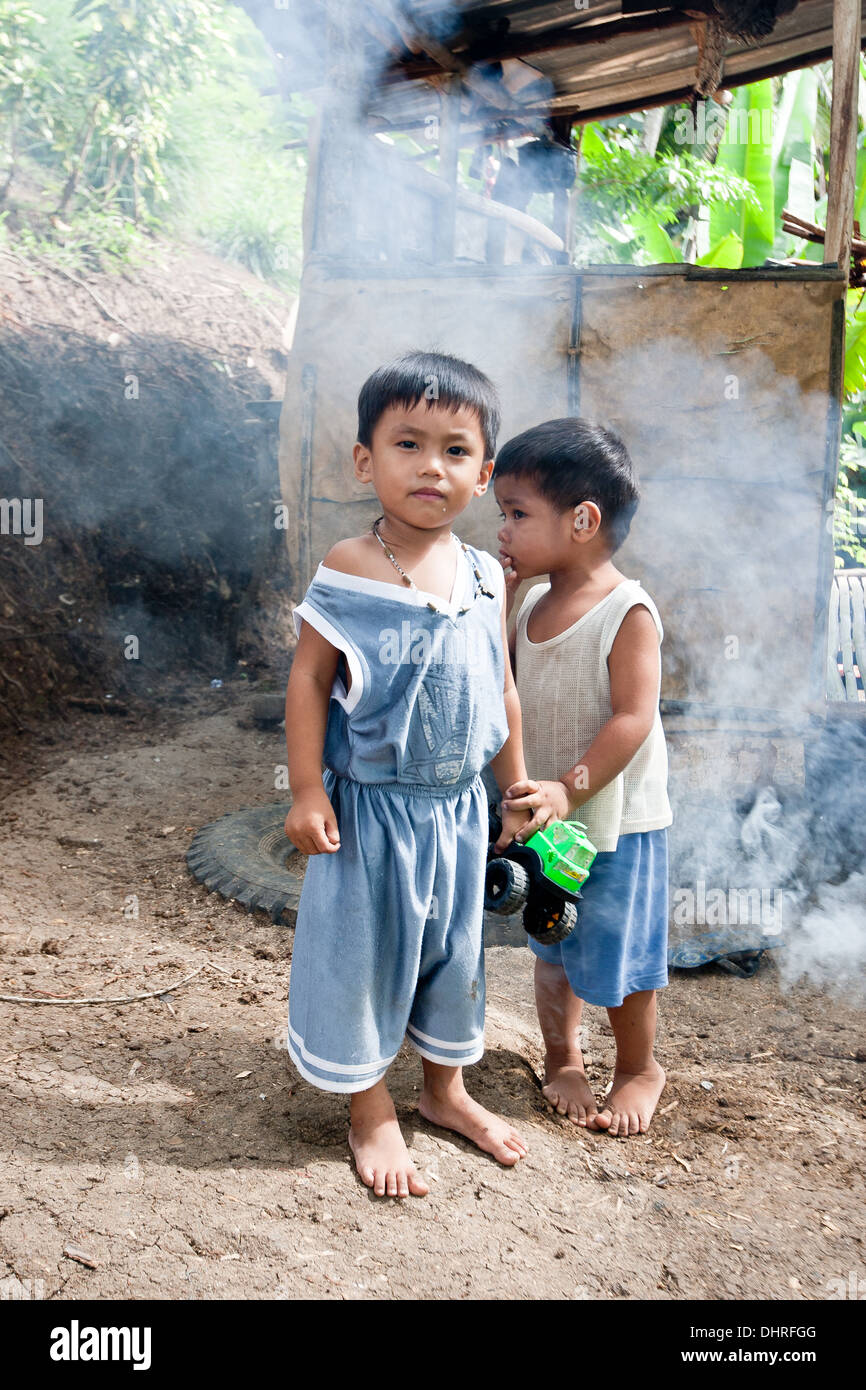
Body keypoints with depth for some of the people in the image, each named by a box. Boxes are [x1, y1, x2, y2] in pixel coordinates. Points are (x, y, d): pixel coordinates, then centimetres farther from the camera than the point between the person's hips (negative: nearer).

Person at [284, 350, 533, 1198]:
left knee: (454, 946, 18)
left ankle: (444, 1088, 40)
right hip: (371, 805, -4)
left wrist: (517, 793, 12)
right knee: (362, 950, 8)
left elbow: (502, 691, 8)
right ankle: (370, 1111, 28)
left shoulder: (483, 578, 1)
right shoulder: (348, 570, -13)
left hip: (458, 806, 5)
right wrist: (307, 791, -14)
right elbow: (309, 680, -10)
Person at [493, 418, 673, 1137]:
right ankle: (562, 1058, 38)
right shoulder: (532, 604, 4)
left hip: (614, 820, -6)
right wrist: (498, 597, 1)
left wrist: (571, 789, -30)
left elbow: (633, 717, -23)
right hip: (544, 816, 7)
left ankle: (639, 1067, 32)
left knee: (617, 954, 9)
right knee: (551, 946, 19)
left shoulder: (627, 611, -18)